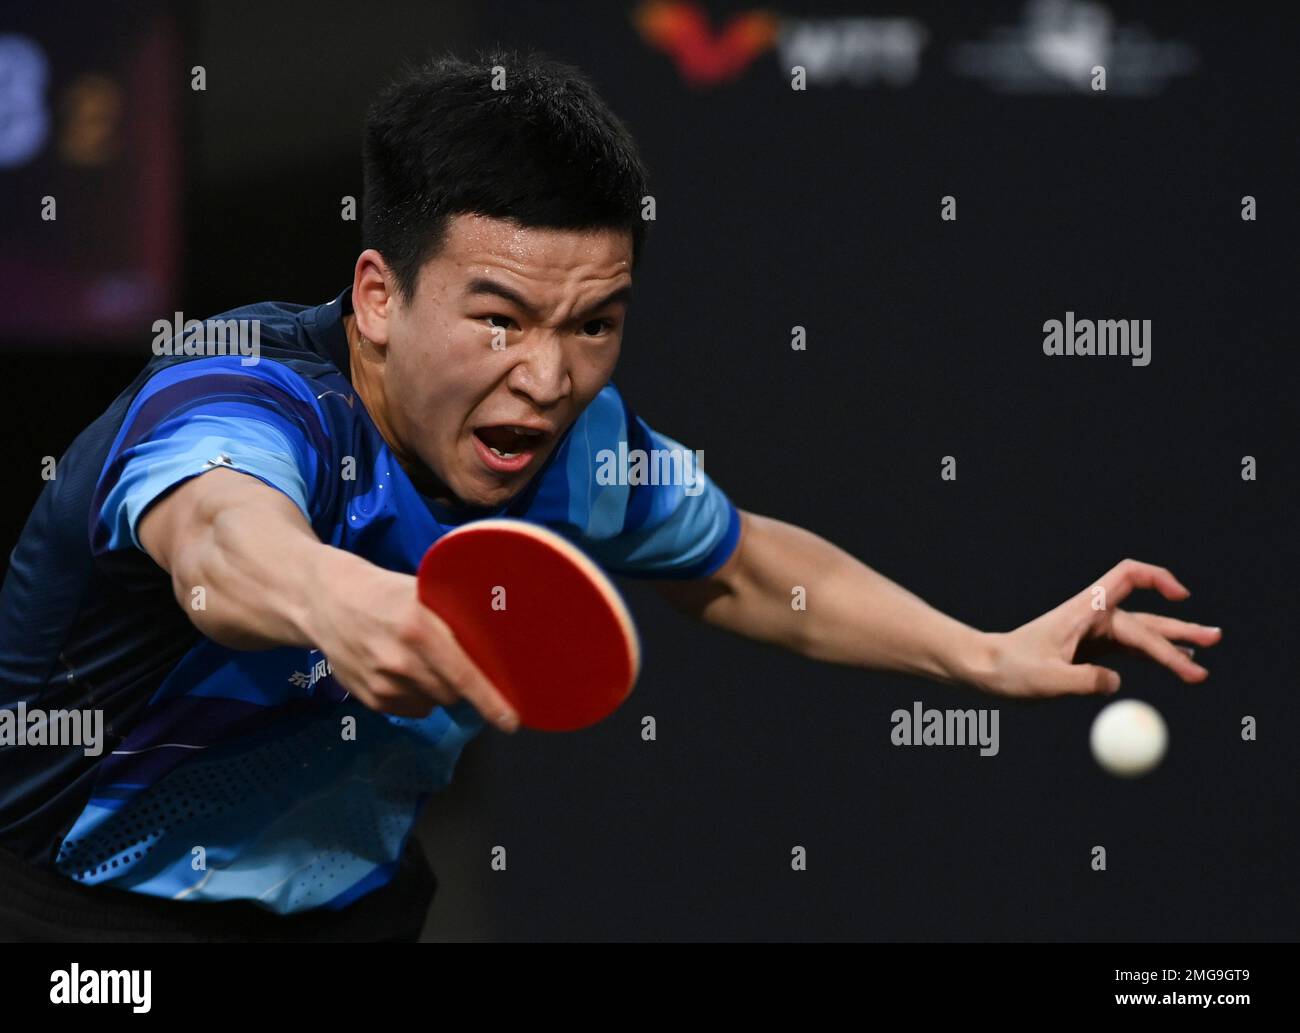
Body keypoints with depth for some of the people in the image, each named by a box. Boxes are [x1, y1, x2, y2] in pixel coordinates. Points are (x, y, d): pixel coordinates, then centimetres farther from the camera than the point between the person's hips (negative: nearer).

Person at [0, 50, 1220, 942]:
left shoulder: (579, 443, -6)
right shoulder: (233, 397, -29)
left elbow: (742, 567, 16)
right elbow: (217, 535, -55)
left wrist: (988, 655, 6)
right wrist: (322, 591, -79)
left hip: (355, 898, 7)